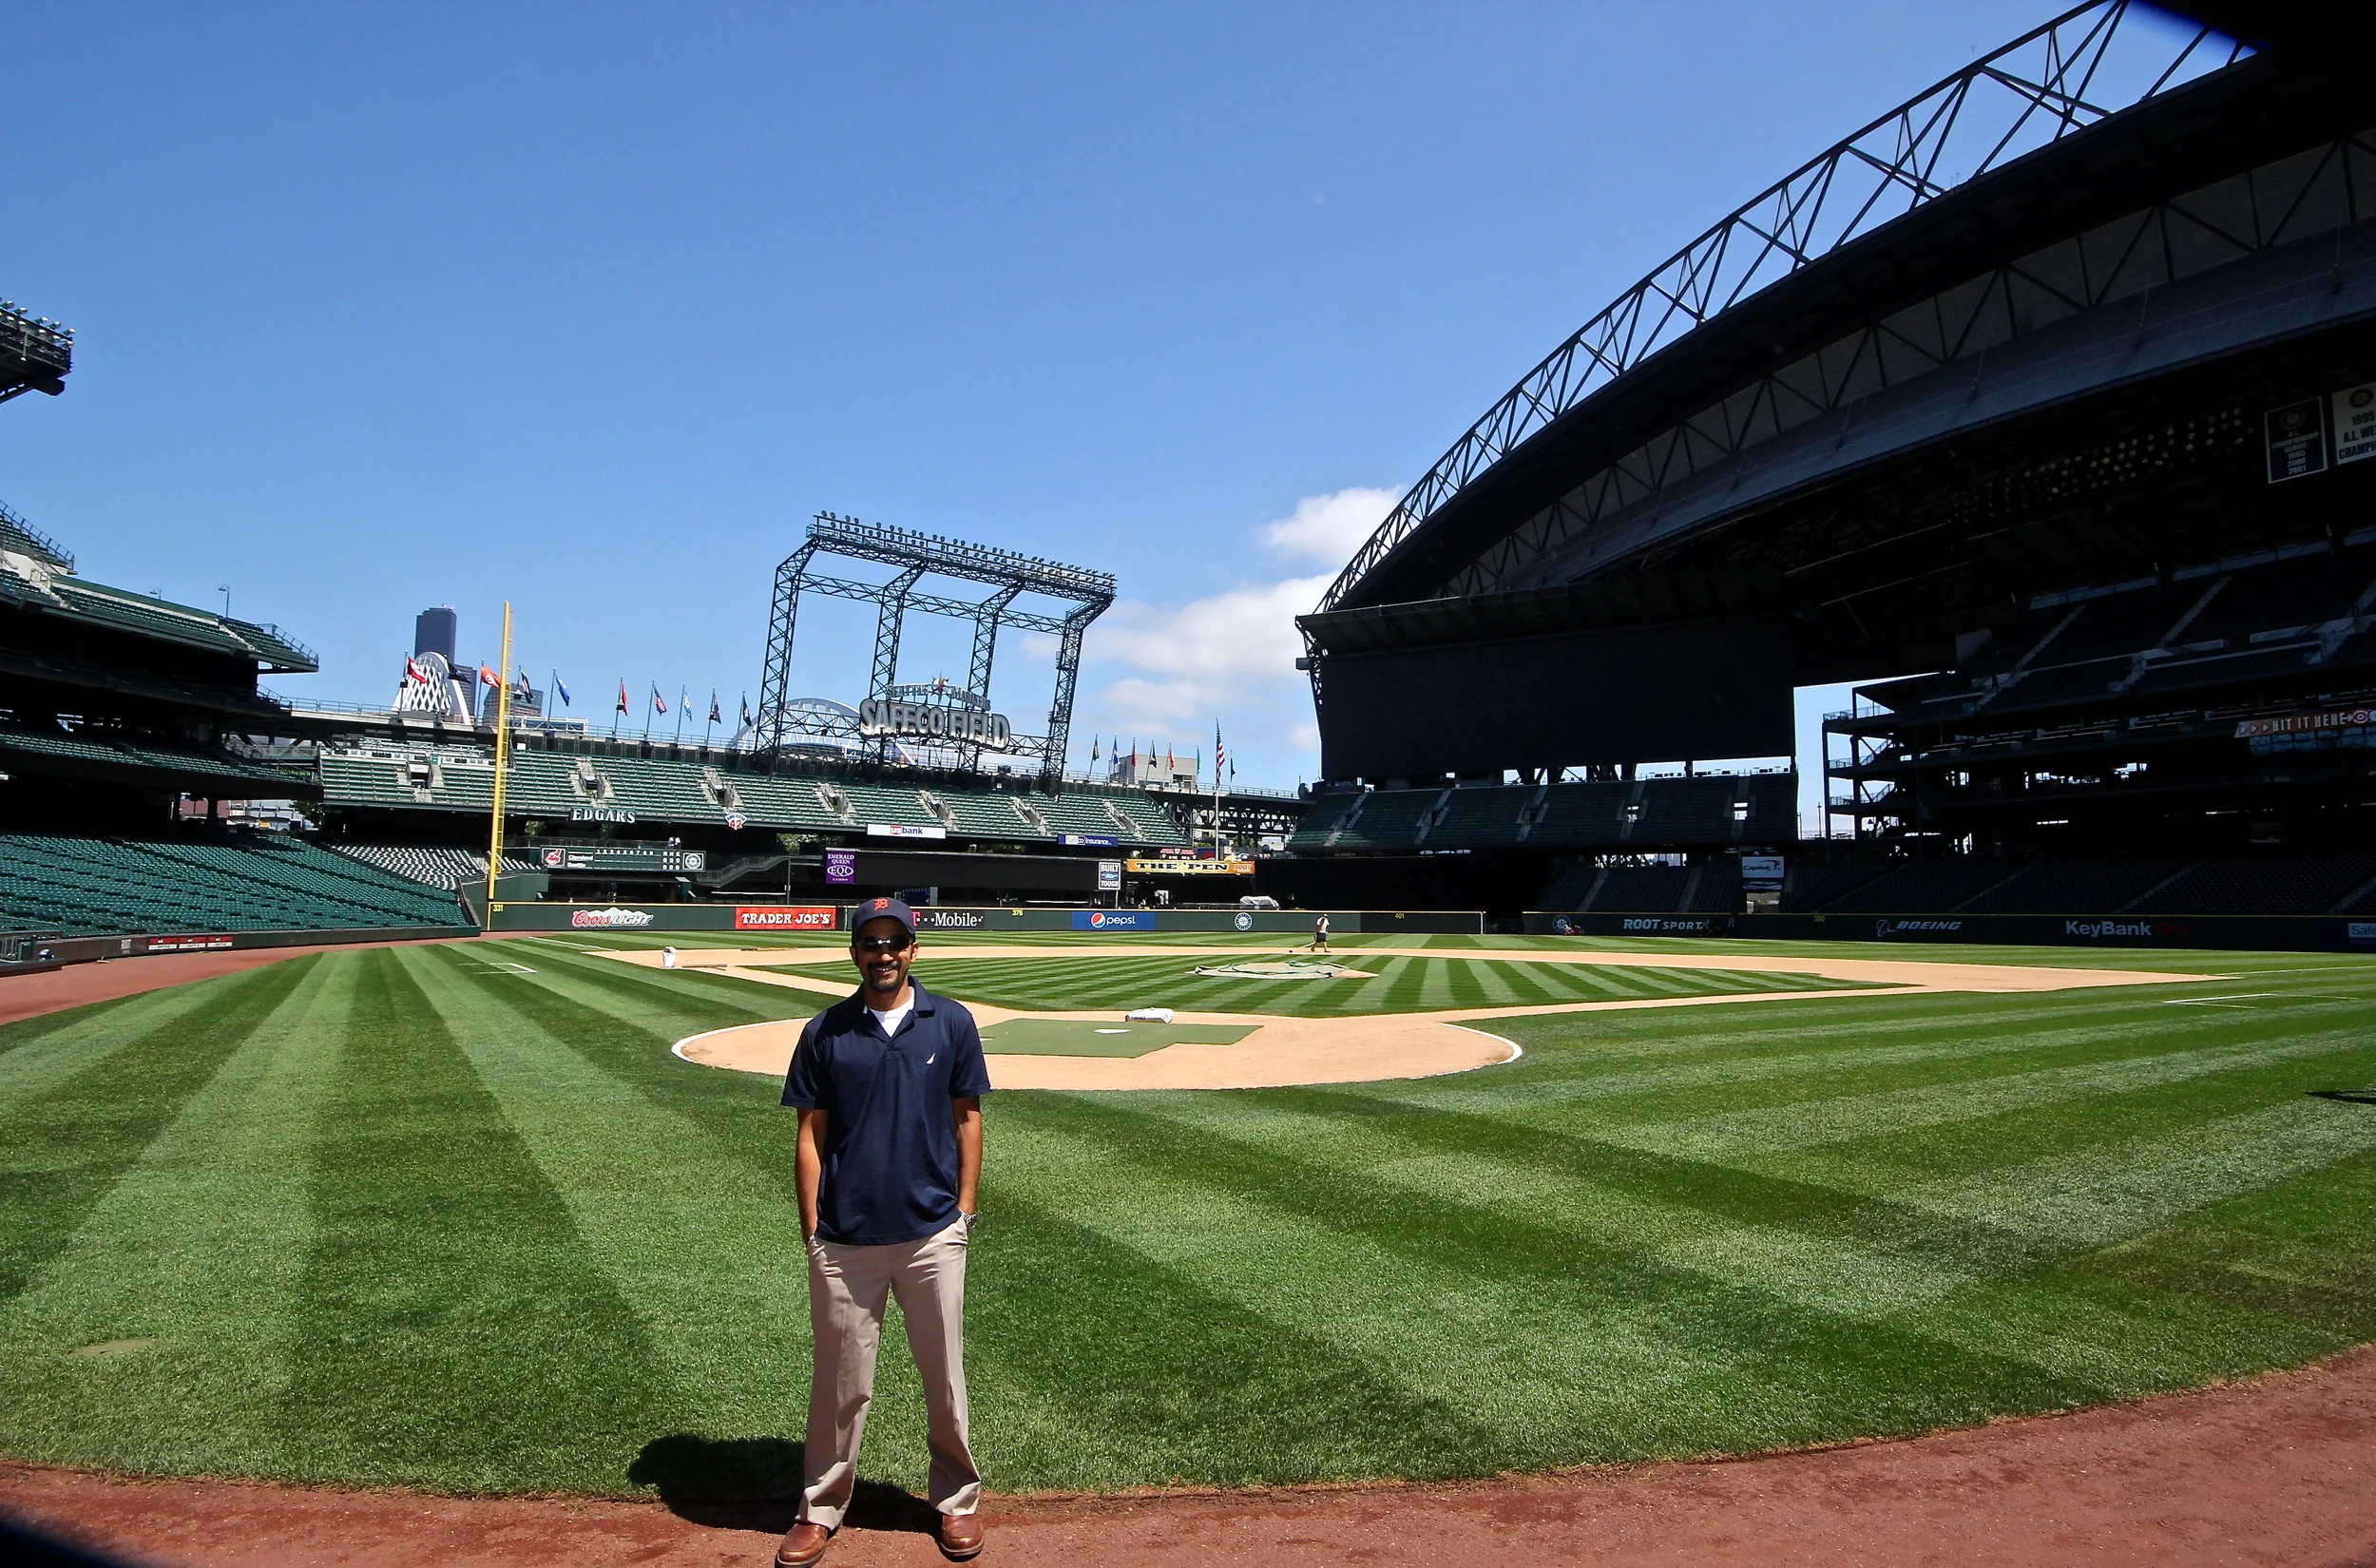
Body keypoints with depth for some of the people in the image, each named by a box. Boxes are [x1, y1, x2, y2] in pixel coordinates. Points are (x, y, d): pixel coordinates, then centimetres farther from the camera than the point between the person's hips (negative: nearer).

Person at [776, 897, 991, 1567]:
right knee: (840, 1380, 10)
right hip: (844, 1240, 0)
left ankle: (957, 1499, 30)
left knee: (944, 1375, 11)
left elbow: (967, 1118, 5)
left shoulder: (951, 1022, 0)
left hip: (932, 1234, 0)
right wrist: (811, 1229, 0)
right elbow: (811, 1134, 3)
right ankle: (820, 1508, 29)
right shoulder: (825, 1031, 1)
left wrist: (964, 1210, 1)